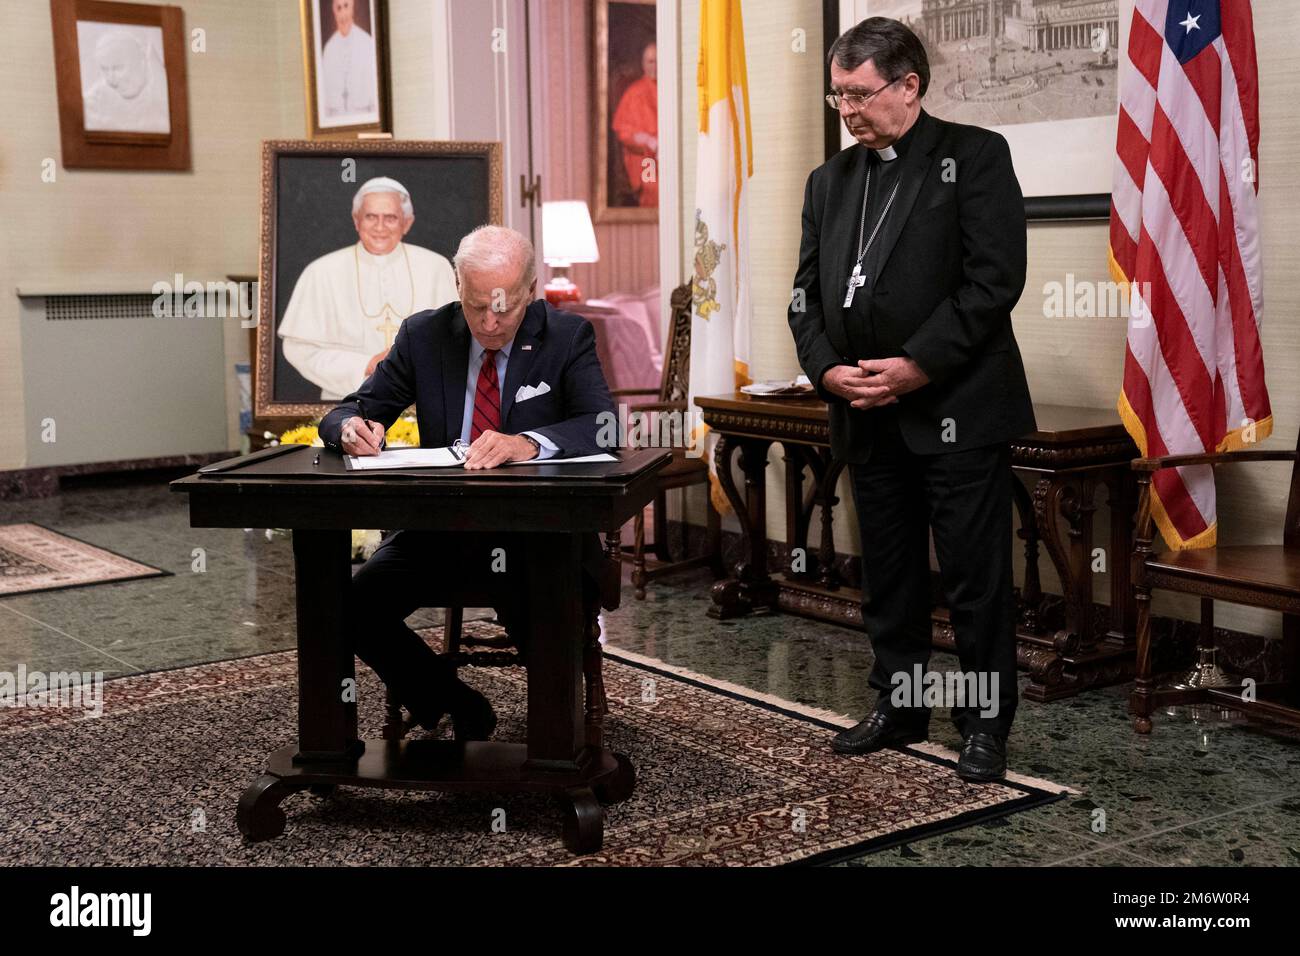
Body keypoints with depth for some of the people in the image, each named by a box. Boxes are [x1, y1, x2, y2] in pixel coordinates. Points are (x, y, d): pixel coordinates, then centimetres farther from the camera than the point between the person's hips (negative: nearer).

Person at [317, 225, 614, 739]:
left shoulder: (568, 336, -4)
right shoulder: (424, 335, 3)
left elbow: (604, 426, -19)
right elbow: (344, 415, 7)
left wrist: (529, 443, -39)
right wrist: (353, 428, -20)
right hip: (442, 527, 3)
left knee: (542, 615, -33)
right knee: (353, 606, -19)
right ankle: (460, 709, 4)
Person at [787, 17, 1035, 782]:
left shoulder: (975, 156, -3)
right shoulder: (830, 181, 14)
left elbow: (996, 277, -12)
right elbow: (808, 291, 13)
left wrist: (918, 365, -16)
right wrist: (826, 368, -5)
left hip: (957, 408, -6)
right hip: (868, 415, 6)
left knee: (975, 576, 0)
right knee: (888, 572, 13)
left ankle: (986, 723, 13)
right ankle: (899, 707, 26)